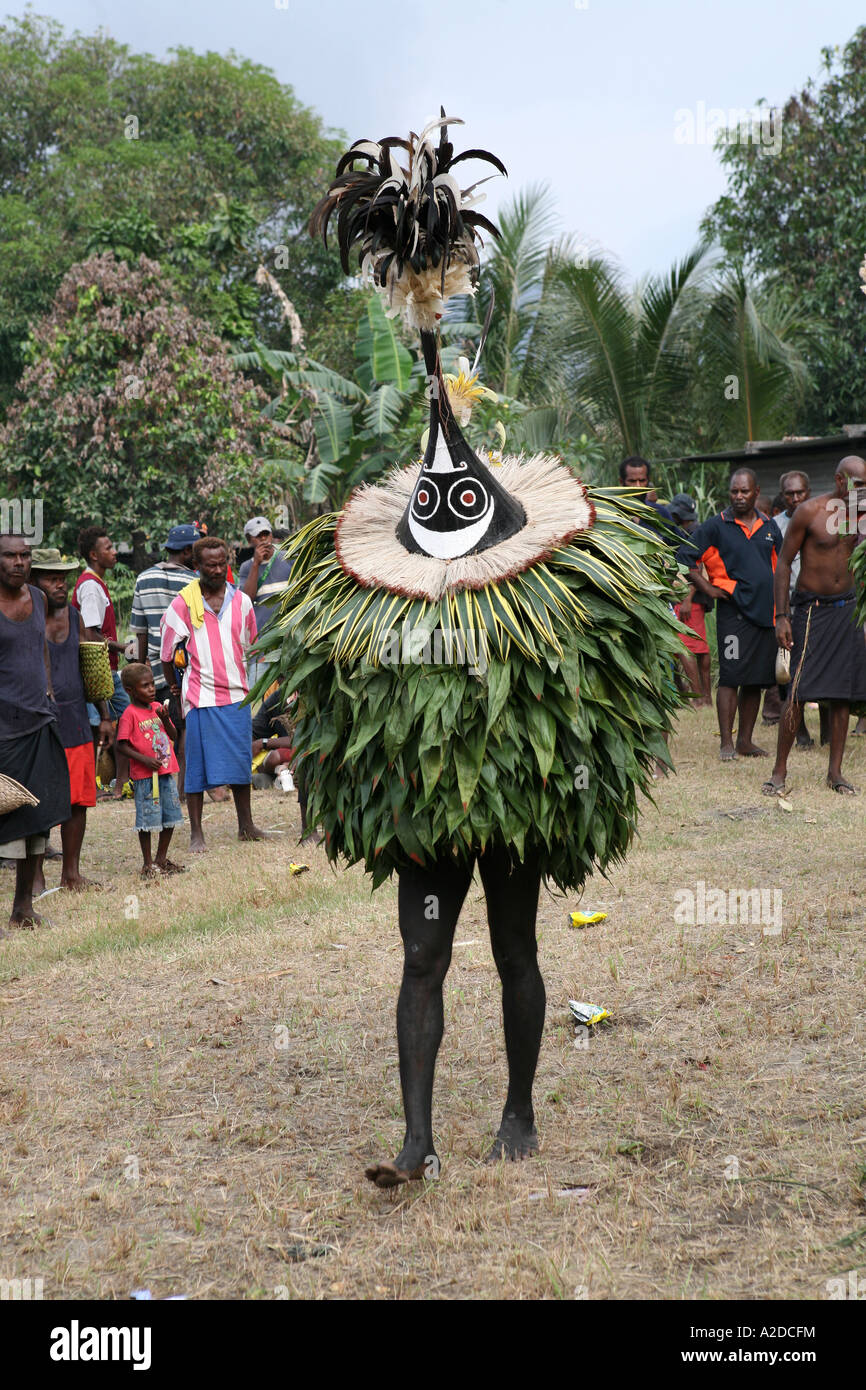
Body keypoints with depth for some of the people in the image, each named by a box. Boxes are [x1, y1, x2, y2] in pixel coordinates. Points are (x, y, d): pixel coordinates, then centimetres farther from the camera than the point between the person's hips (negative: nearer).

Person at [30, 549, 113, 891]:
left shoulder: (74, 618, 11)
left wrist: (104, 717, 15)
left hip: (76, 722, 5)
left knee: (79, 800, 5)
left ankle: (71, 873, 15)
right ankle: (36, 876, 8)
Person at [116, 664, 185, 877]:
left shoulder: (157, 708, 11)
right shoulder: (129, 714, -9)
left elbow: (173, 735, 13)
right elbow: (123, 745, -12)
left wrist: (165, 719, -6)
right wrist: (145, 760, -21)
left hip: (167, 772, 7)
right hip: (144, 776, -7)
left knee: (171, 817, 11)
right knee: (147, 820, -2)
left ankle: (162, 859, 24)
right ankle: (148, 864, 8)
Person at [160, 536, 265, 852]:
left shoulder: (241, 601, 7)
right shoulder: (183, 604, -3)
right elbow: (168, 651, 5)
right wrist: (175, 688, 12)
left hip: (237, 695, 3)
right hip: (201, 697, -3)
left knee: (241, 761, 9)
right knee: (197, 766, -1)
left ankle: (246, 826, 21)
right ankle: (196, 834, 6)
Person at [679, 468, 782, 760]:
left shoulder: (770, 527, 13)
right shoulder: (715, 527, -1)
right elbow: (683, 559, -3)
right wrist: (708, 588, -7)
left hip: (765, 611, 5)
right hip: (733, 611, -5)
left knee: (756, 680, 8)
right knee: (731, 677, -8)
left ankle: (745, 740, 16)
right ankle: (726, 743, -6)